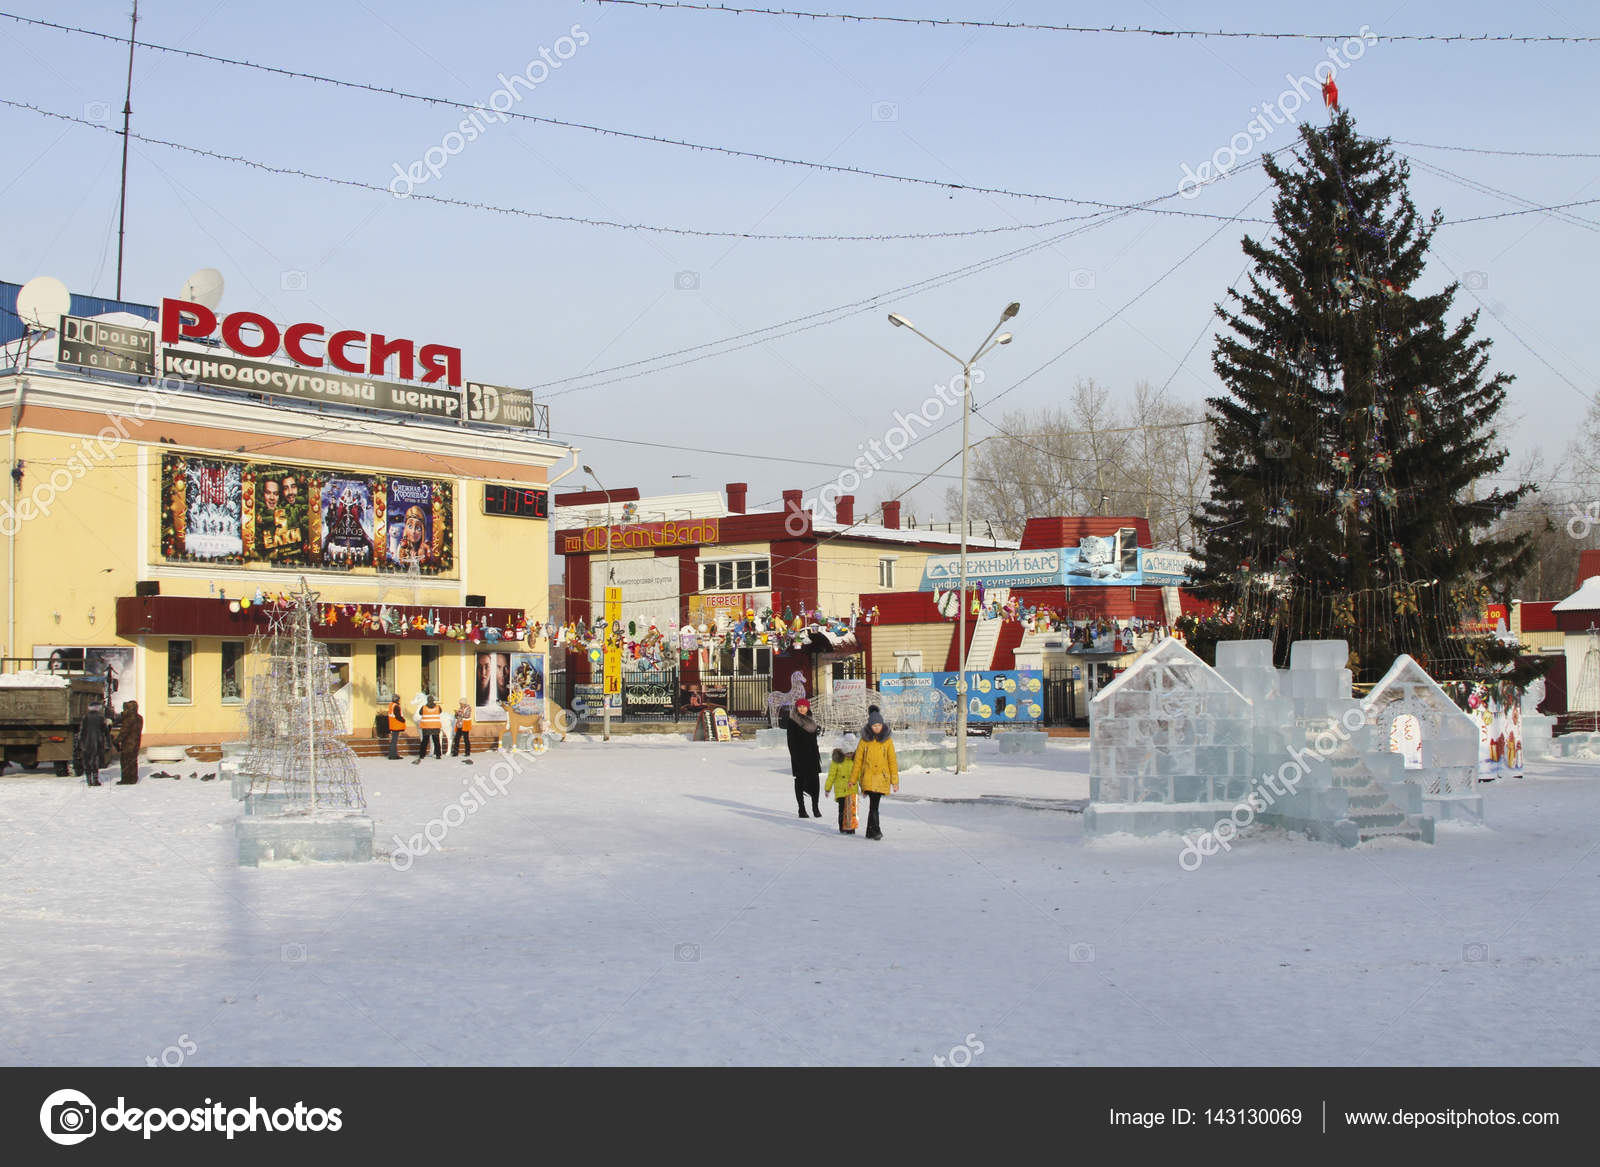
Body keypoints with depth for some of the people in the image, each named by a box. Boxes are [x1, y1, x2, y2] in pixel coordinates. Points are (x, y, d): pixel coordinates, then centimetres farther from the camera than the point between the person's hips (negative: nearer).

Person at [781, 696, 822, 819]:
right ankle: (802, 809, 6)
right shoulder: (792, 721, -5)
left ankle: (815, 807, 8)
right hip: (799, 756, -5)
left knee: (814, 780, -1)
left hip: (812, 755, 5)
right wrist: (794, 757, -17)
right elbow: (791, 741, -10)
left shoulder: (810, 721, 14)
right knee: (800, 781, 1)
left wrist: (817, 755, 15)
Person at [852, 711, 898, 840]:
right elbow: (858, 760, 10)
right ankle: (876, 830, -15)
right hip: (868, 778, -1)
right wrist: (853, 779, 12)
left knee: (874, 804, 3)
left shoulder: (887, 740, 5)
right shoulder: (865, 740, 4)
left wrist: (895, 781, 4)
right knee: (873, 804, -13)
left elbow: (892, 761, 6)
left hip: (882, 778, 1)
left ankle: (870, 831, 16)